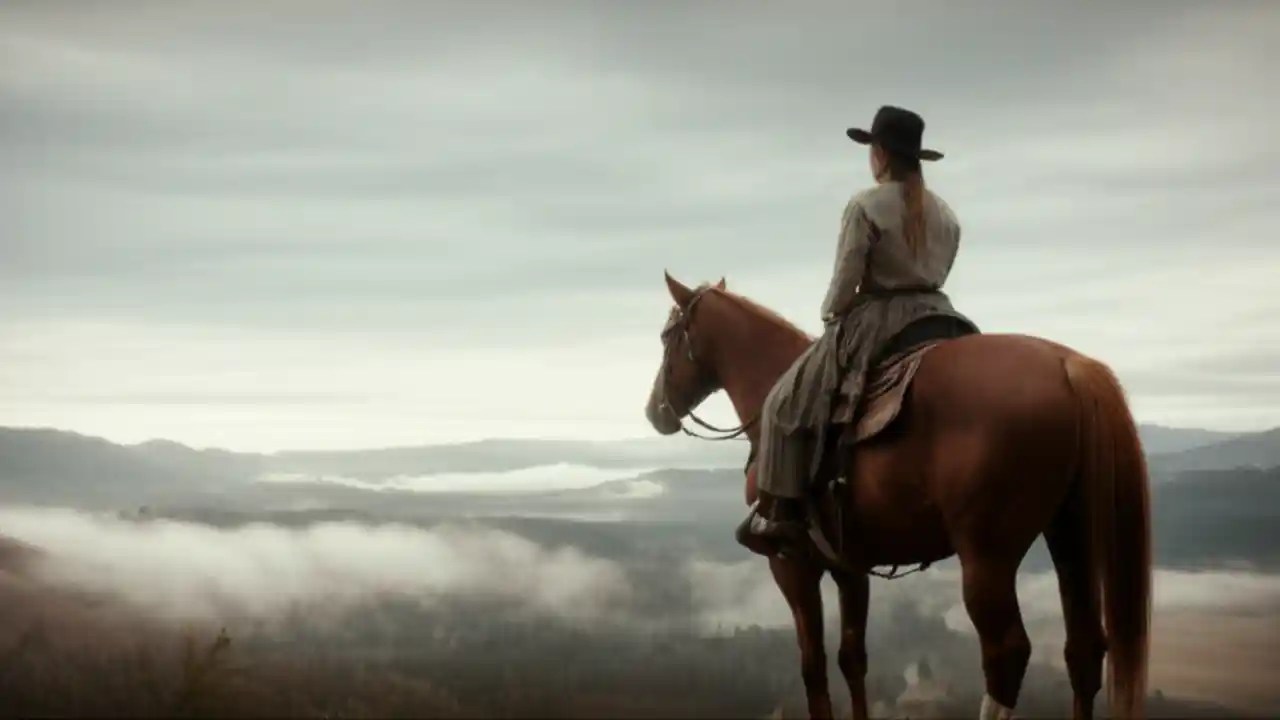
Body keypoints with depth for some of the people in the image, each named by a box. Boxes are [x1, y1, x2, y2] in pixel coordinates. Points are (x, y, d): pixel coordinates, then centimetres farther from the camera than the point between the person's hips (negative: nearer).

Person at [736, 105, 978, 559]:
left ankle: (781, 515, -5)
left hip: (874, 321, -6)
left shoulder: (865, 206, -9)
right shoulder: (945, 214, 11)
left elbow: (845, 283, -11)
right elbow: (936, 273, 12)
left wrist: (830, 318, 6)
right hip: (936, 321, 6)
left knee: (786, 401, 4)